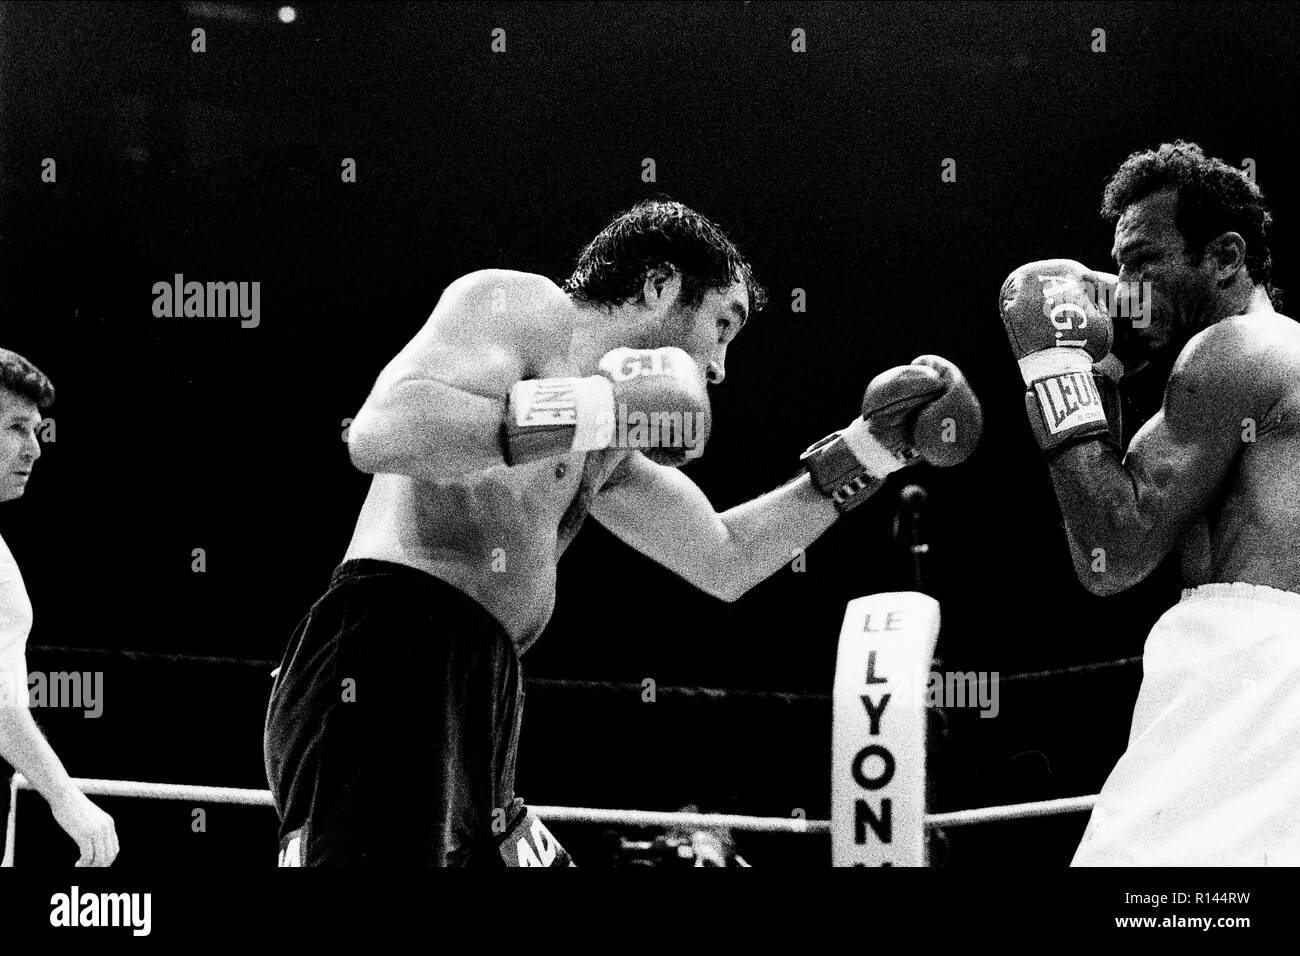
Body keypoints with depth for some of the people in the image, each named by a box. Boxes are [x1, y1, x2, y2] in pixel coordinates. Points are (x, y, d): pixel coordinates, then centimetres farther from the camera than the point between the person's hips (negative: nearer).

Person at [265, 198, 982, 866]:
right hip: (389, 658, -11)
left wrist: (868, 451, 38)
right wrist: (601, 411, -13)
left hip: (466, 716, 11)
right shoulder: (515, 302, 3)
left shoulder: (603, 453, 31)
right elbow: (380, 434, -16)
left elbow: (724, 562, 40)